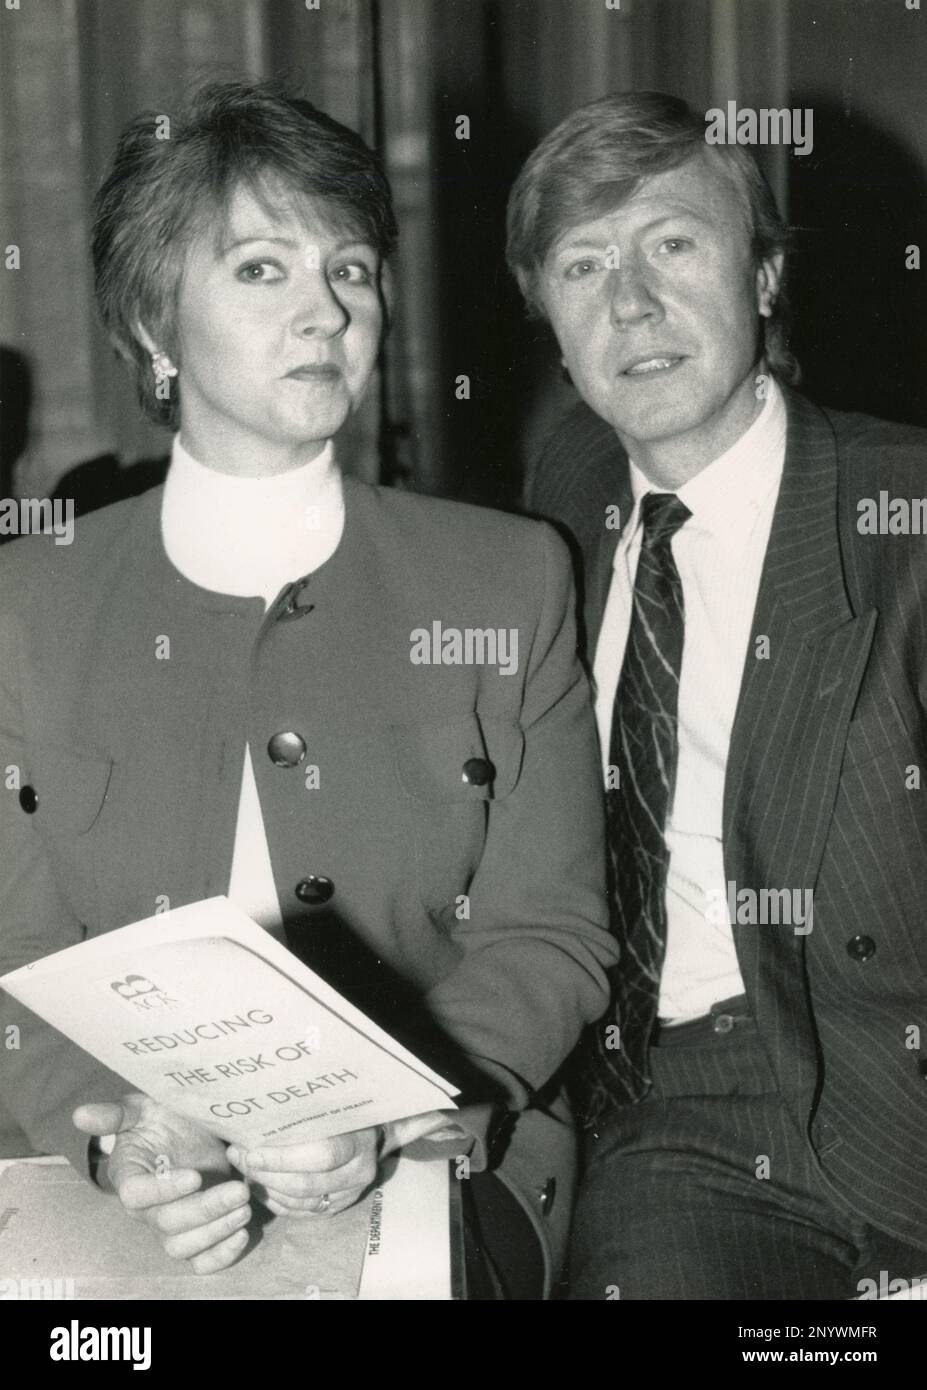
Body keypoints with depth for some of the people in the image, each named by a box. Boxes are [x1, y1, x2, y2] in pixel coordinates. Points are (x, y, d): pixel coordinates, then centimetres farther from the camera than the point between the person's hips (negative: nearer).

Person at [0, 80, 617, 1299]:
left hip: (439, 1173, 0)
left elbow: (550, 937, 2)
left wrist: (381, 1118, -15)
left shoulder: (509, 580, 5)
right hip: (121, 1197, 1)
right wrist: (122, 1141, -17)